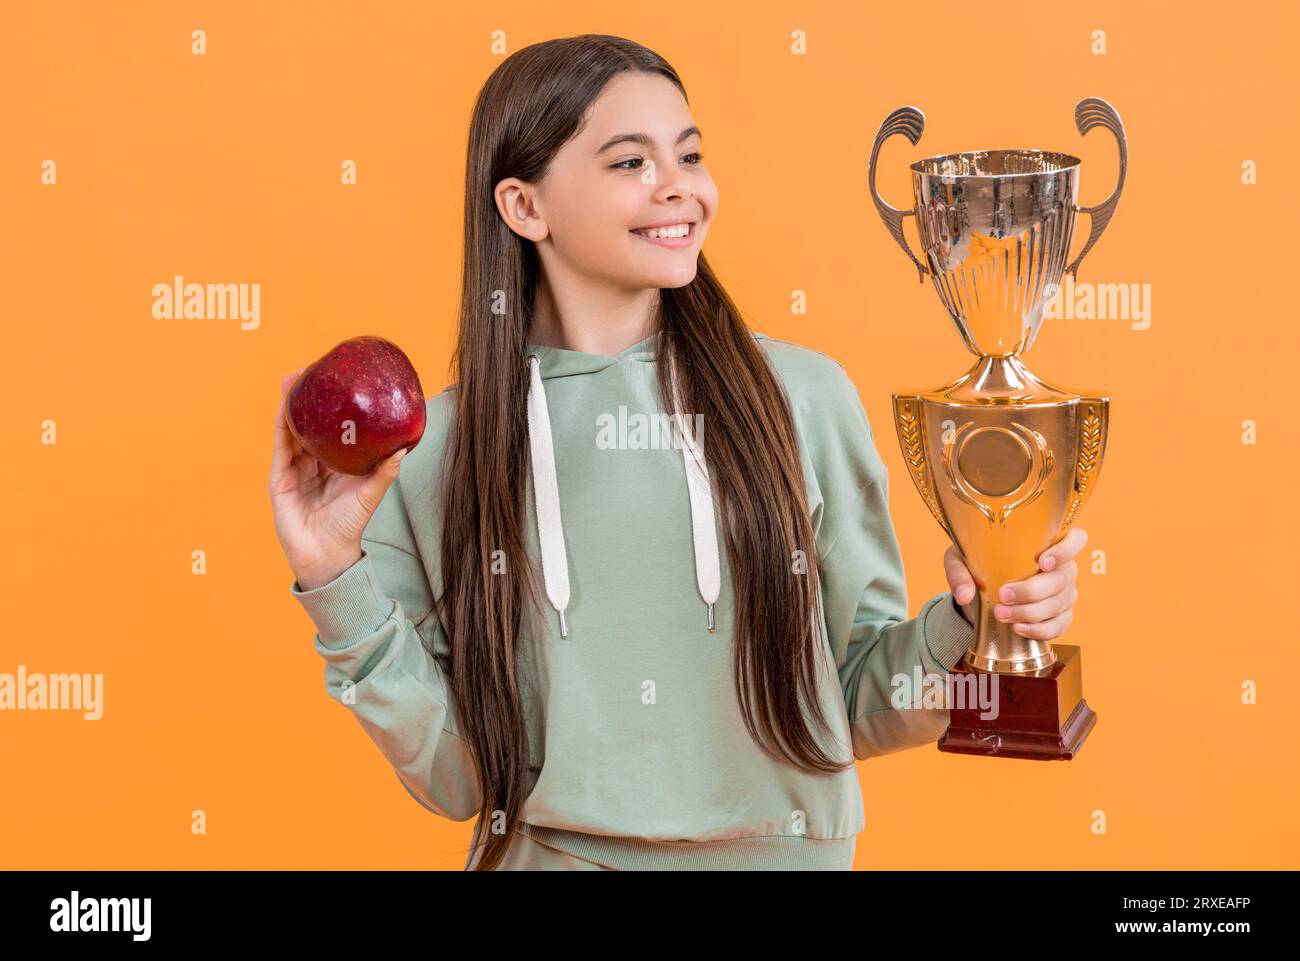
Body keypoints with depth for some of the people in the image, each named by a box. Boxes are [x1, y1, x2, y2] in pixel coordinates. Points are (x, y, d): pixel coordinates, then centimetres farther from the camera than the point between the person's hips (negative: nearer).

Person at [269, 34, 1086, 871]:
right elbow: (457, 777, -6)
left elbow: (860, 706, -1)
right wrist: (338, 582, -14)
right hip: (549, 850, 0)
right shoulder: (434, 448, -7)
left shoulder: (805, 394, -8)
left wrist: (965, 629, -18)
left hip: (781, 849, 0)